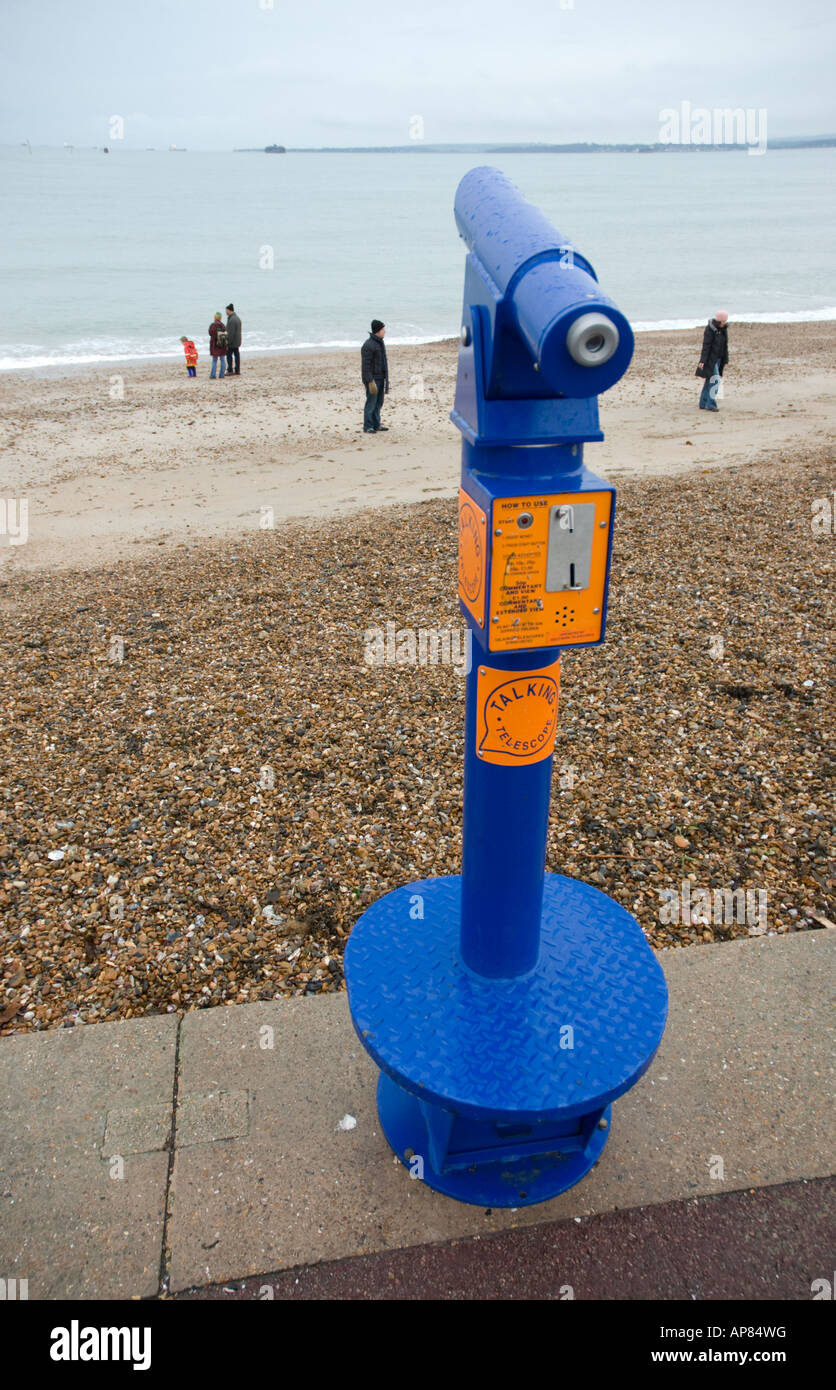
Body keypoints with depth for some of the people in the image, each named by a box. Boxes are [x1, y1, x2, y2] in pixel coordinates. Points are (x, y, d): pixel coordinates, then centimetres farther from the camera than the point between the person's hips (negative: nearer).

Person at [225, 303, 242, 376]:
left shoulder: (232, 320, -19)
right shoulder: (237, 318, 12)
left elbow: (231, 333, -22)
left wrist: (228, 343, -18)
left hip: (232, 343, -9)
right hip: (237, 342, 9)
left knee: (229, 356, -3)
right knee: (237, 356, 10)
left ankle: (230, 371, -3)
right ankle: (237, 371, 14)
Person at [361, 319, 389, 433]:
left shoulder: (379, 342, 12)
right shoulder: (368, 345, -18)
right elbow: (365, 365, -20)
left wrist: (385, 377, 20)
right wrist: (371, 382, -23)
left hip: (380, 378, 9)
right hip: (372, 379, -9)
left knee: (378, 402, 13)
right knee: (371, 403, -4)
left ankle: (376, 425, 21)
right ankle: (367, 427, 3)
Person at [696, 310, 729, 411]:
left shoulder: (724, 328, 7)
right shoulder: (710, 329, -14)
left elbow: (725, 345, 12)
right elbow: (706, 345, -17)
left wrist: (725, 360, 11)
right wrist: (702, 361, -21)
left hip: (718, 359, 8)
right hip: (710, 358, -7)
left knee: (710, 381, 10)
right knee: (715, 380, -13)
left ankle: (703, 404, 16)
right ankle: (711, 404, -10)